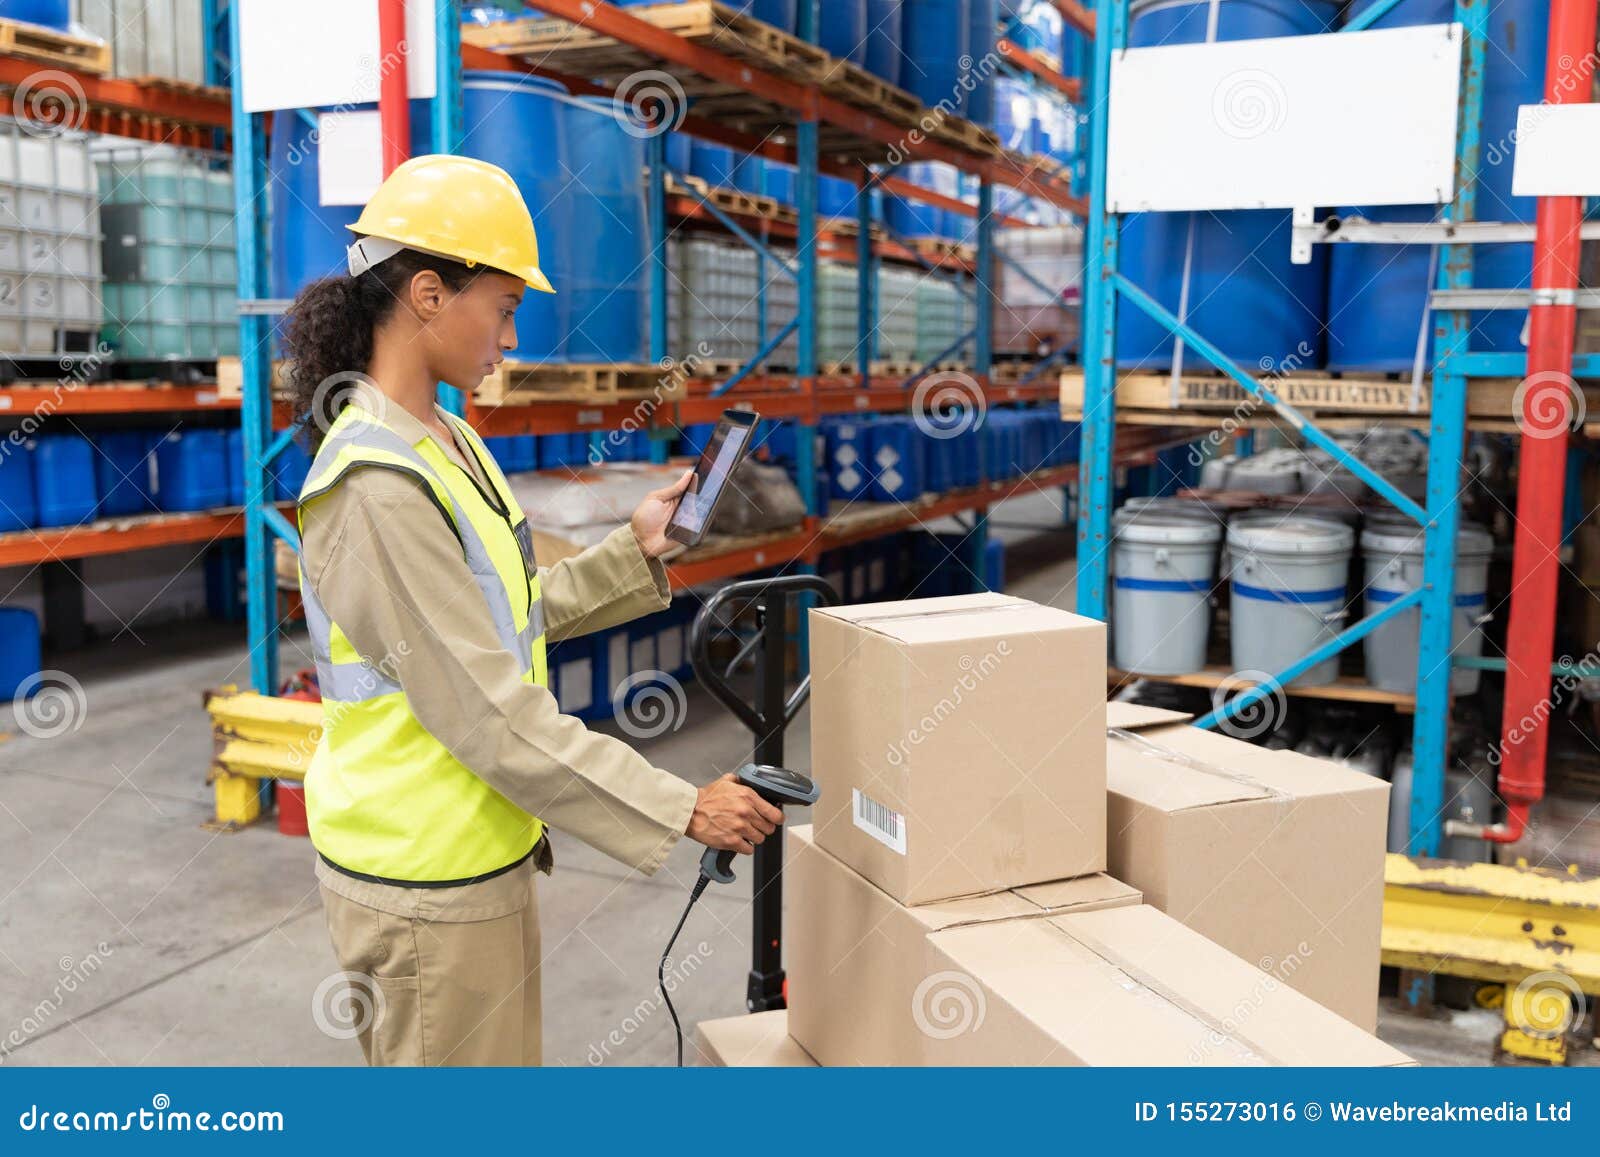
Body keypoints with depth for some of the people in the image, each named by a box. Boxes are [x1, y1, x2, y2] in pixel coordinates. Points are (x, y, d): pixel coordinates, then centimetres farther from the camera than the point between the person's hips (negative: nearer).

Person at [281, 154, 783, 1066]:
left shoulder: (447, 442, 6)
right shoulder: (376, 486, -24)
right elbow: (491, 711, -25)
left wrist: (635, 553, 6)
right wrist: (683, 809, -21)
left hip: (486, 847, 9)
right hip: (425, 883, -9)